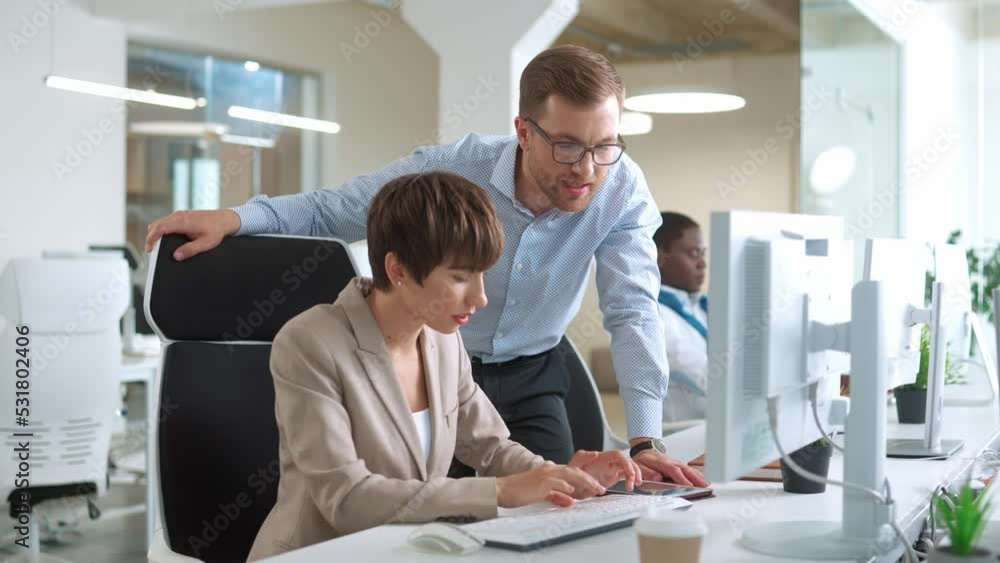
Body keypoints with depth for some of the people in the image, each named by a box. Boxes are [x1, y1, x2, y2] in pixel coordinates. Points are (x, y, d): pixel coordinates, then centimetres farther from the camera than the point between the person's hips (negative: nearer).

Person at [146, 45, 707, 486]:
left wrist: (647, 441, -34)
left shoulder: (623, 190, -21)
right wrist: (234, 217, -28)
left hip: (530, 379, 1)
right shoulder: (449, 168, -25)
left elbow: (633, 311, -24)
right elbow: (330, 209, -13)